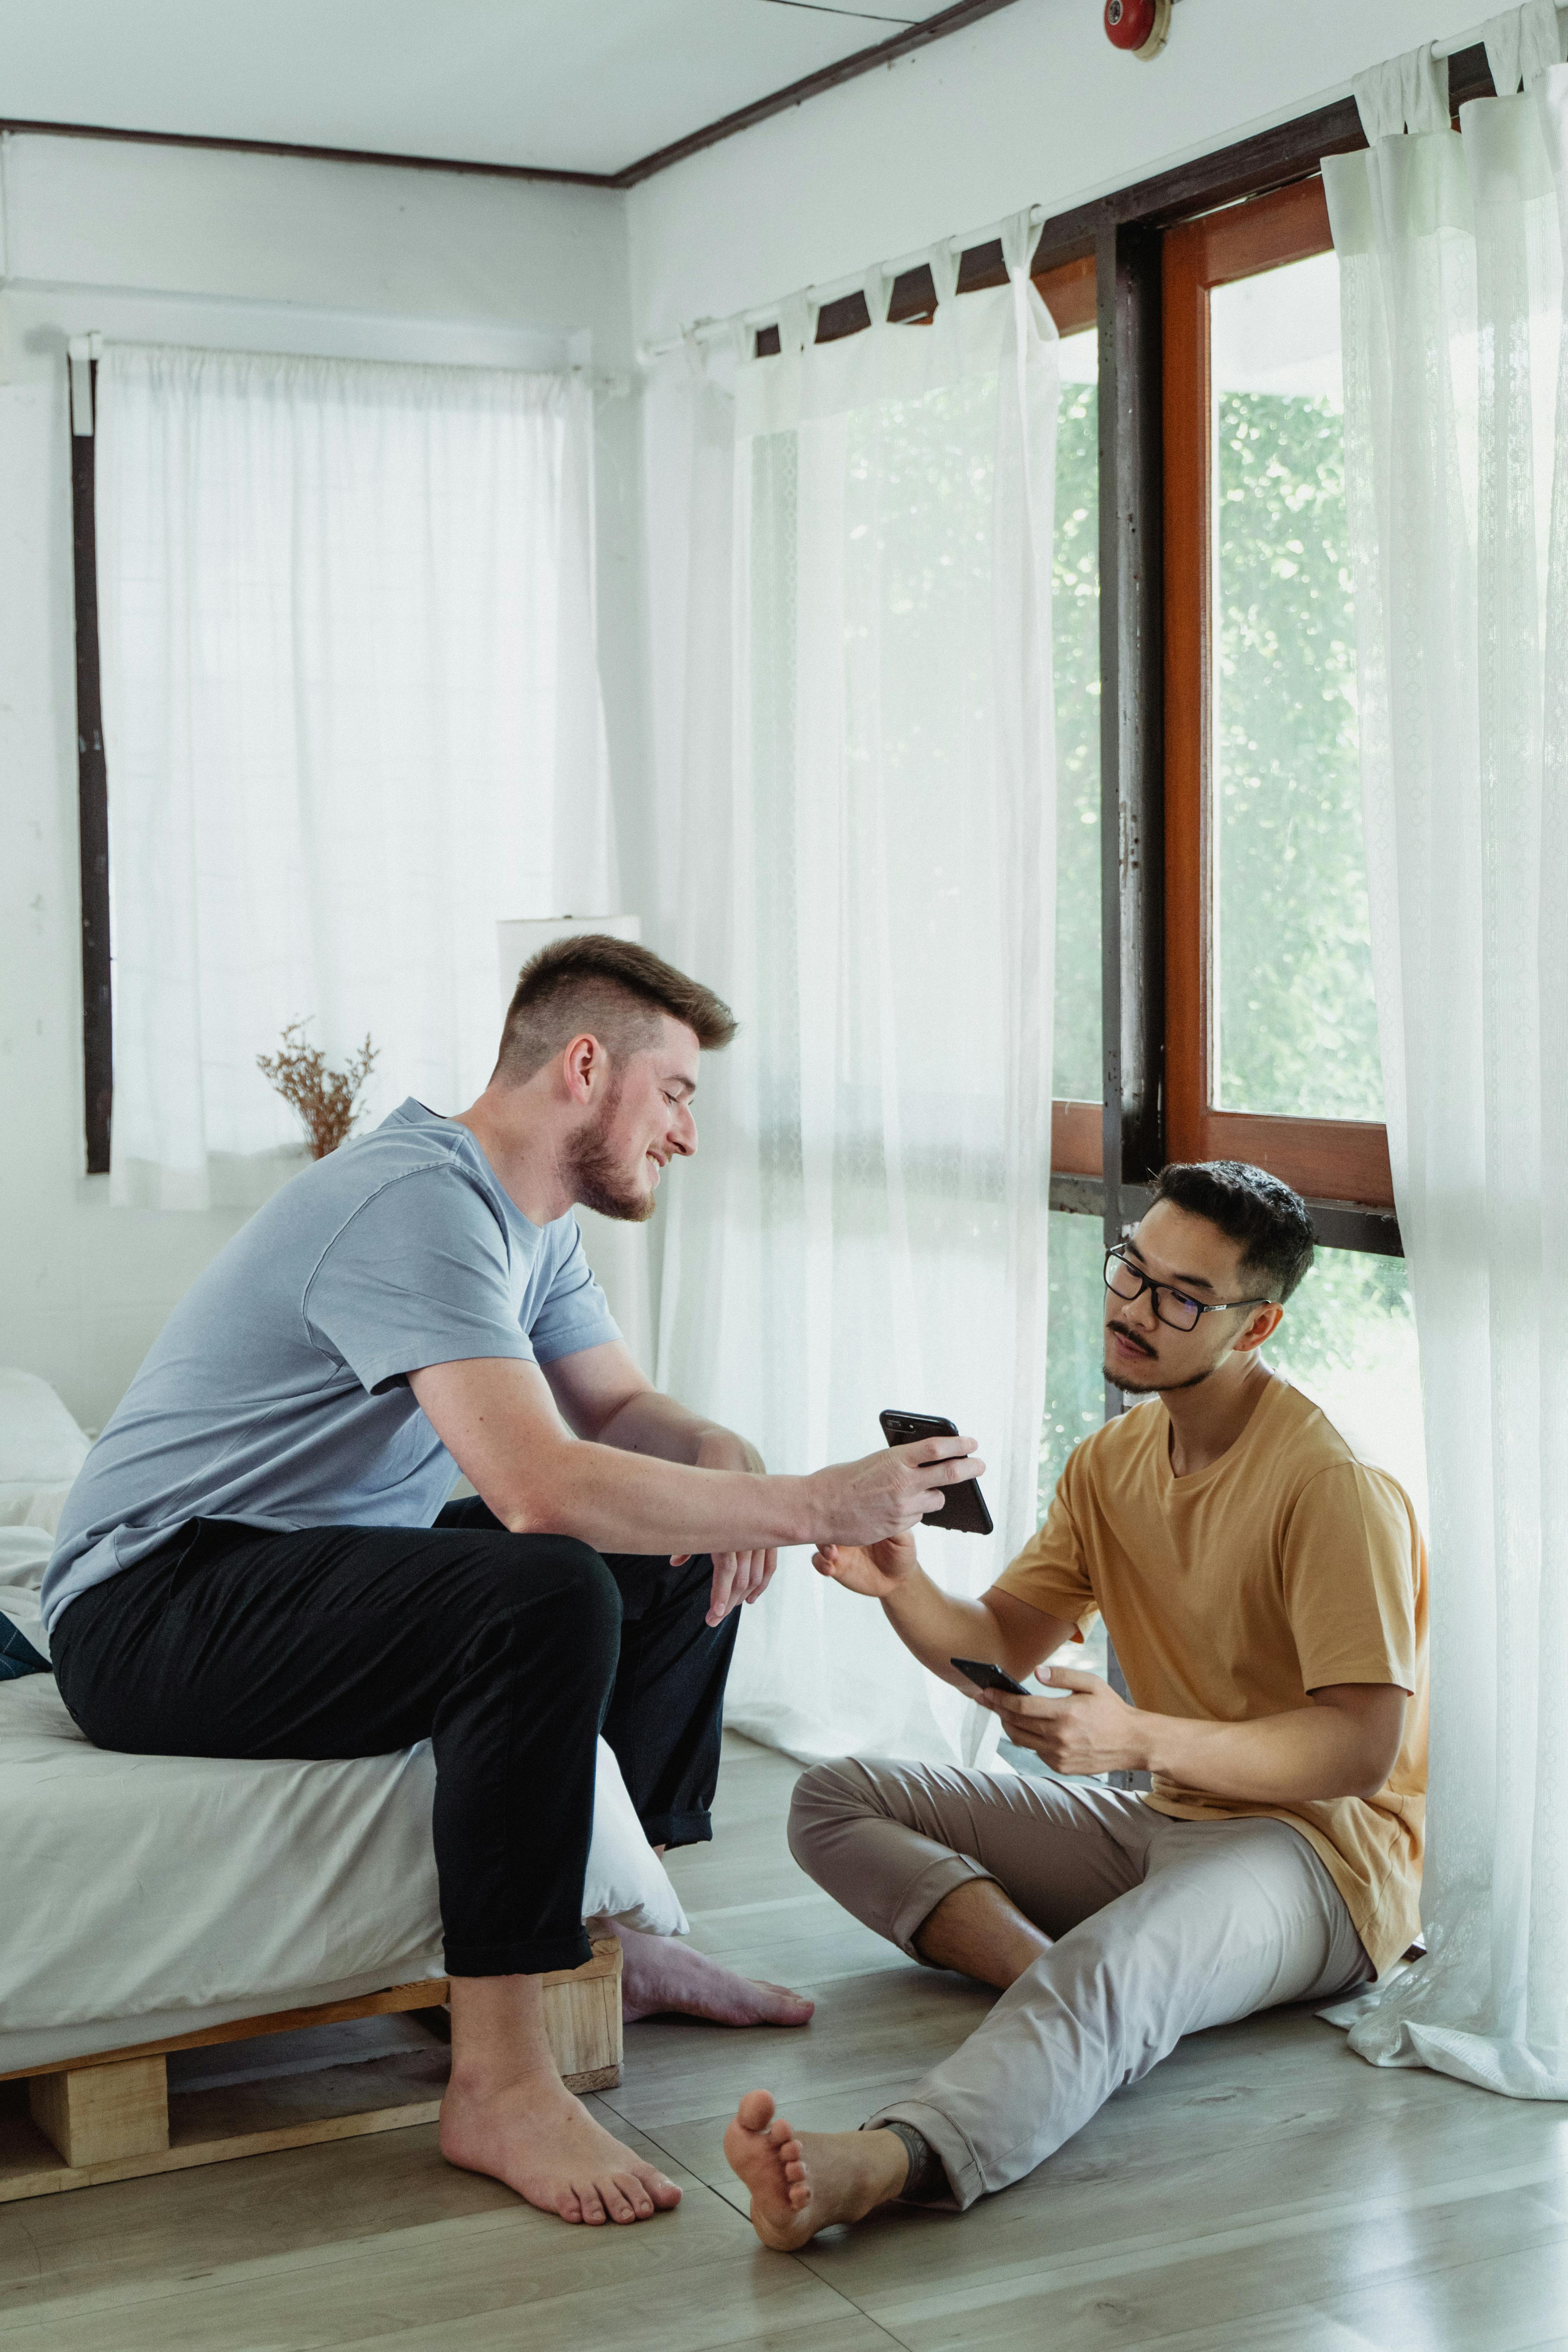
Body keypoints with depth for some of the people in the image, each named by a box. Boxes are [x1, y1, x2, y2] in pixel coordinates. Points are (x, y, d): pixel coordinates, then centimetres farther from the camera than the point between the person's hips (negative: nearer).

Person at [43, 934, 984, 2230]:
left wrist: (724, 1463, -9)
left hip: (317, 1571, 11)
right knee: (548, 1594, -33)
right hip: (152, 1607, -11)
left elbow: (620, 1409, 15)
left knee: (679, 1555, 10)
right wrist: (813, 1504, -28)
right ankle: (497, 2083, -26)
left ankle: (619, 1932, 17)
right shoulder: (422, 1202, -24)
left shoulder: (533, 1219, 9)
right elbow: (540, 1484, -35)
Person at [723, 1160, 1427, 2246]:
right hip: (1164, 1823, 9)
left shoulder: (1334, 1487, -16)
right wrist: (906, 1589, -16)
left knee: (1111, 1971, -42)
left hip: (1316, 1844, -9)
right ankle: (1054, 1982, -26)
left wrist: (1138, 1739, -31)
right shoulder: (1113, 1462, 9)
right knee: (834, 1800, -1)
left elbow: (1363, 1749, -20)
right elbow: (1000, 1647, 7)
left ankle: (888, 2160, -68)